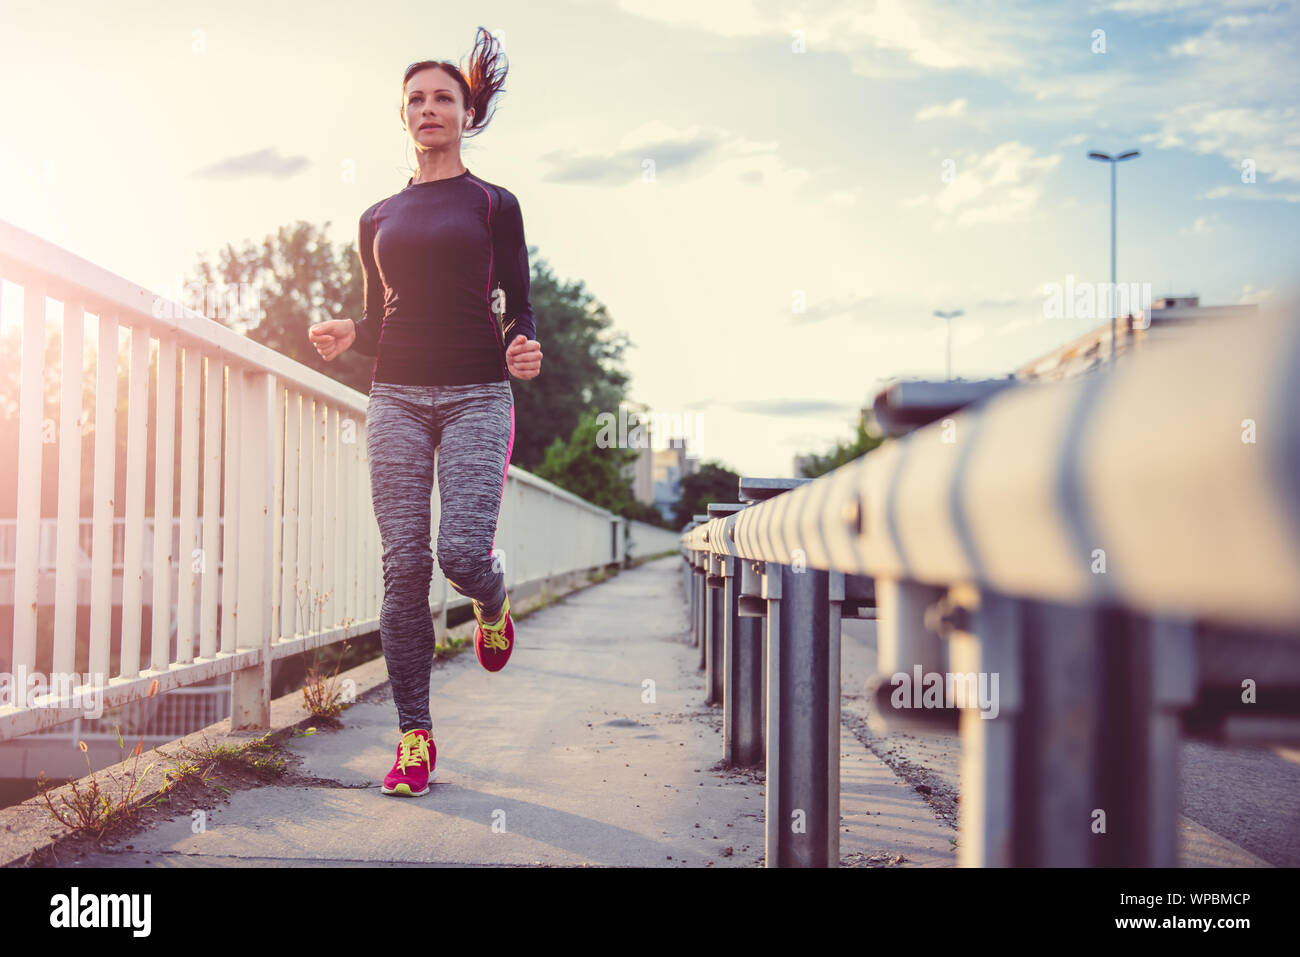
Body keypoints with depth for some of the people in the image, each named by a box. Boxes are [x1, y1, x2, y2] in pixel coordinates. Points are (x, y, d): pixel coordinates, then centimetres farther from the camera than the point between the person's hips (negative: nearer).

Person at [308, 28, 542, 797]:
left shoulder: (494, 205, 8)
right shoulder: (379, 219, 17)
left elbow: (519, 306, 5)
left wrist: (524, 347, -17)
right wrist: (347, 337, -3)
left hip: (476, 394, -2)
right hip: (397, 395, 3)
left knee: (463, 553, -16)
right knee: (404, 566, -5)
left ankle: (494, 604, 24)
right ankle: (415, 739, 1)